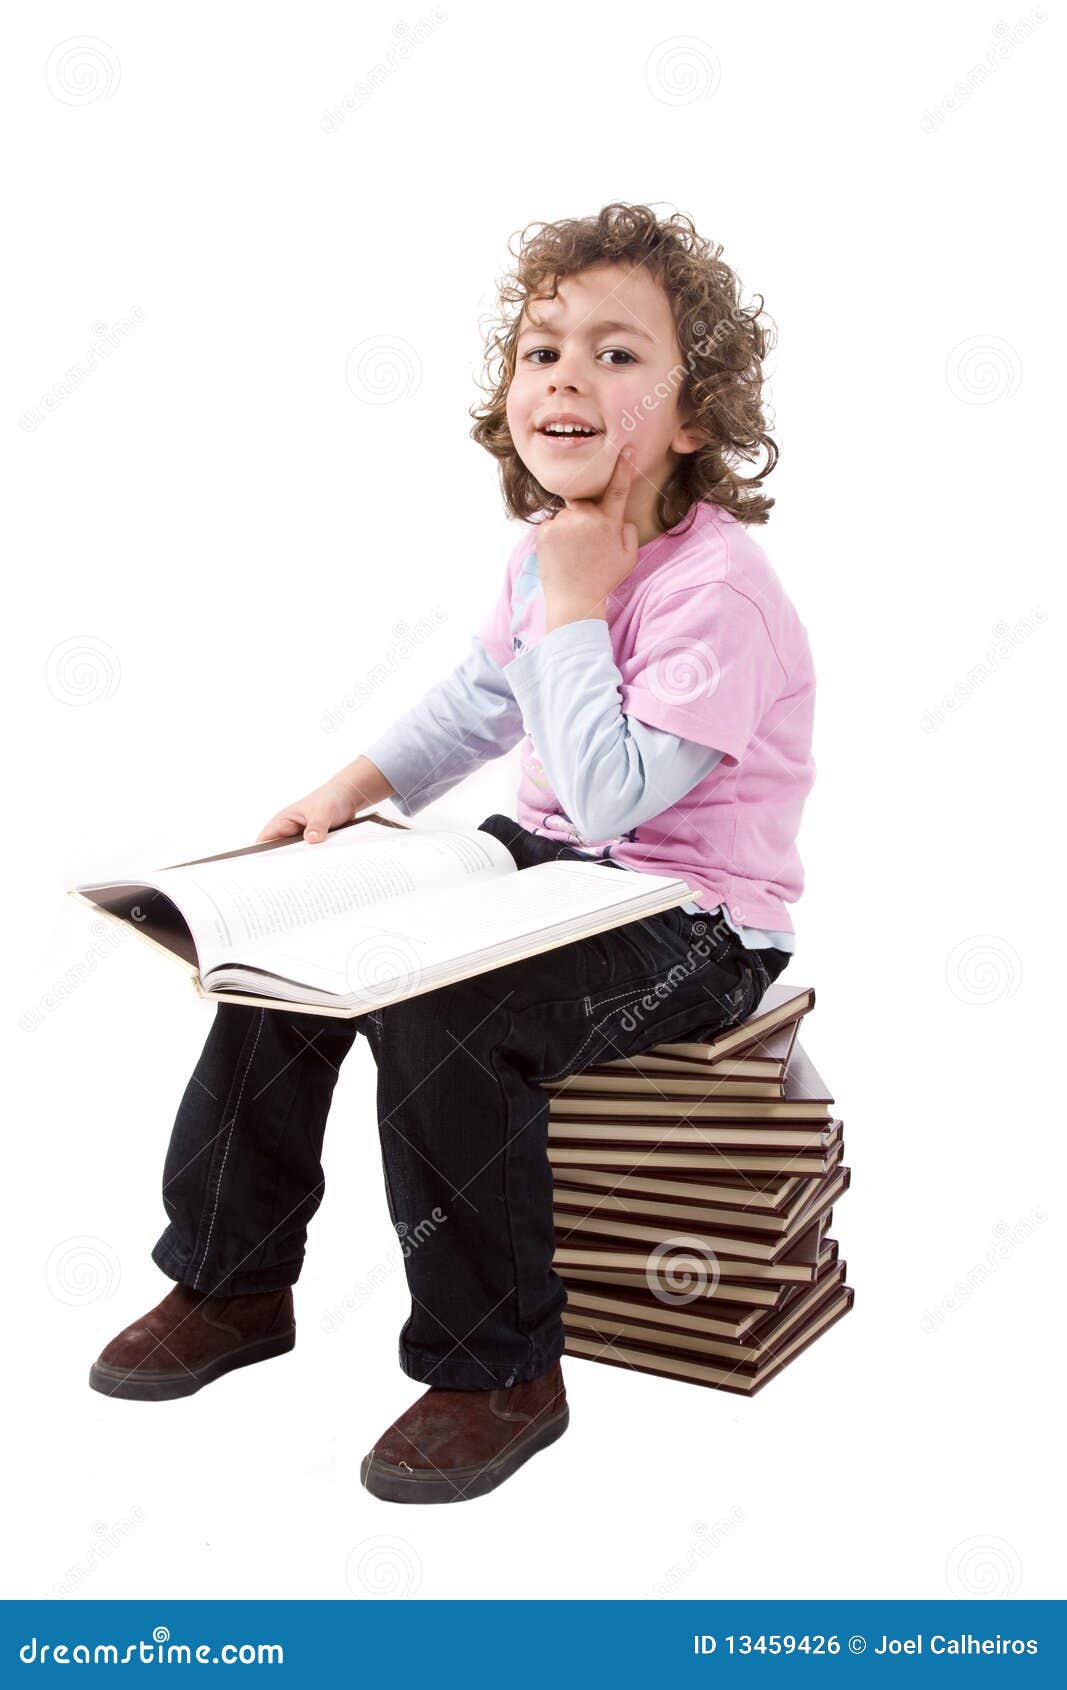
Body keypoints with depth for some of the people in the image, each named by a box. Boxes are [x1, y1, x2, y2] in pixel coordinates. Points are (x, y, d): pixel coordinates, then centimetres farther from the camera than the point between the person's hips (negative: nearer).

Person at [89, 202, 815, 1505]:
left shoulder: (716, 587, -22)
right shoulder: (551, 546, 5)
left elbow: (611, 794, -28)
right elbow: (476, 701, 17)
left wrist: (573, 609, -22)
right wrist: (355, 786, 4)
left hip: (692, 922, -9)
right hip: (552, 861, 9)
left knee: (436, 1016, -31)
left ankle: (499, 1371, -9)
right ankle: (234, 1280, 16)